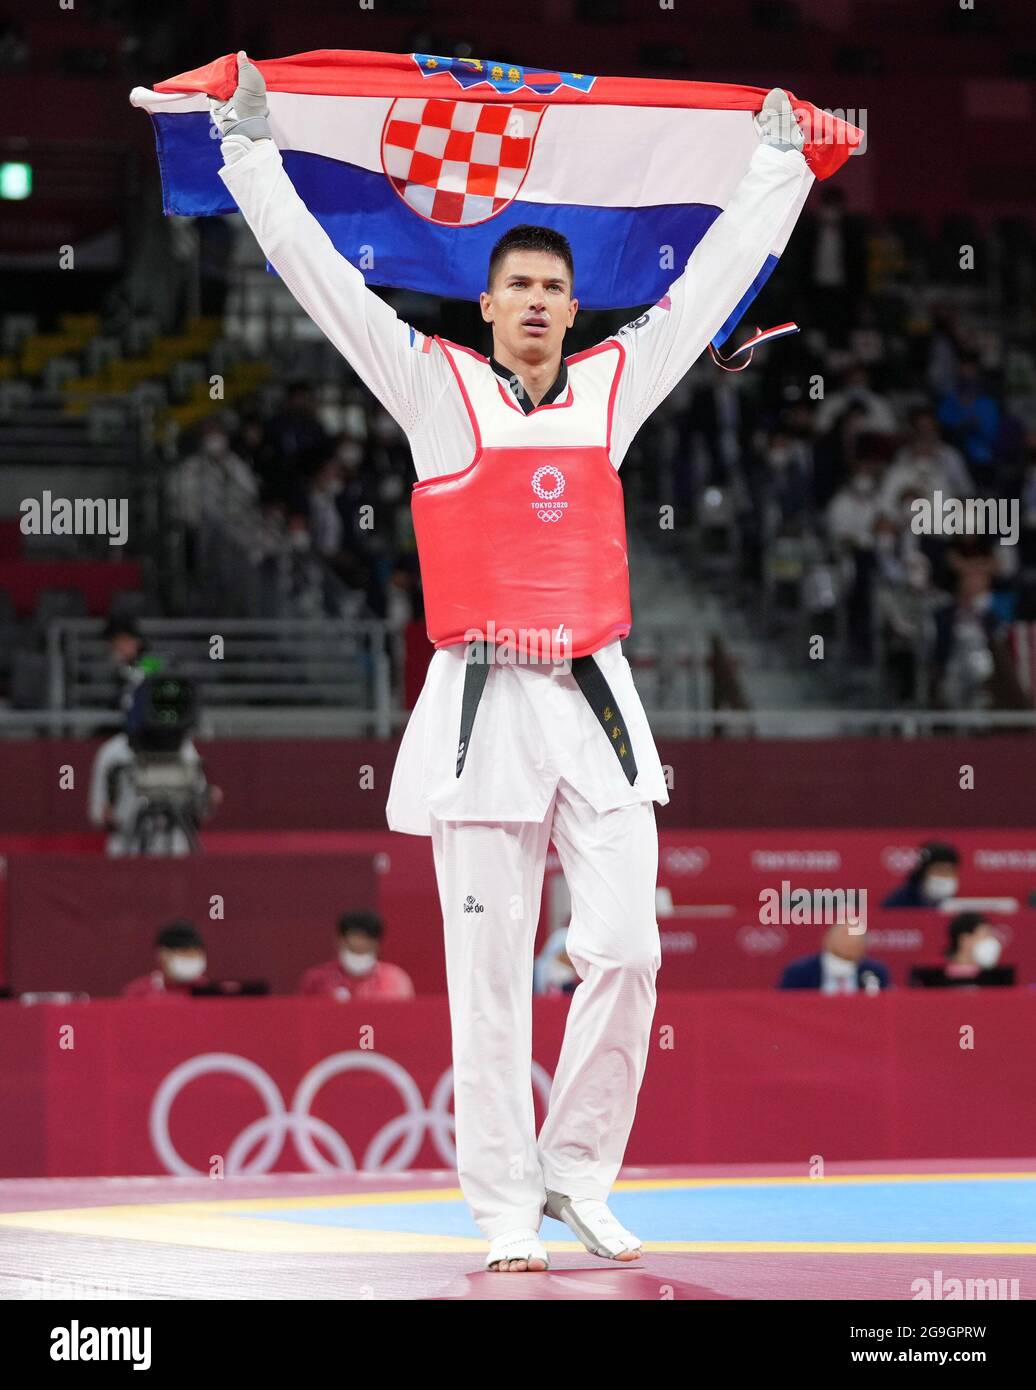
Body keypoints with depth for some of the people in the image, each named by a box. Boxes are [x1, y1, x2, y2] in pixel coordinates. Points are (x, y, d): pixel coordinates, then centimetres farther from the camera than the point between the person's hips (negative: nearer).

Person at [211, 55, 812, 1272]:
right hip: (482, 710, -2)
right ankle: (505, 1213, 2)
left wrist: (778, 164, 27)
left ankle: (578, 1172, 9)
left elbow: (709, 282, 21)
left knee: (624, 950, -7)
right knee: (490, 976, -2)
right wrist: (250, 151, 4)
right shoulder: (438, 389, 6)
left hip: (597, 709, 2)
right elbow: (320, 275, 5)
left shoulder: (612, 387, 12)